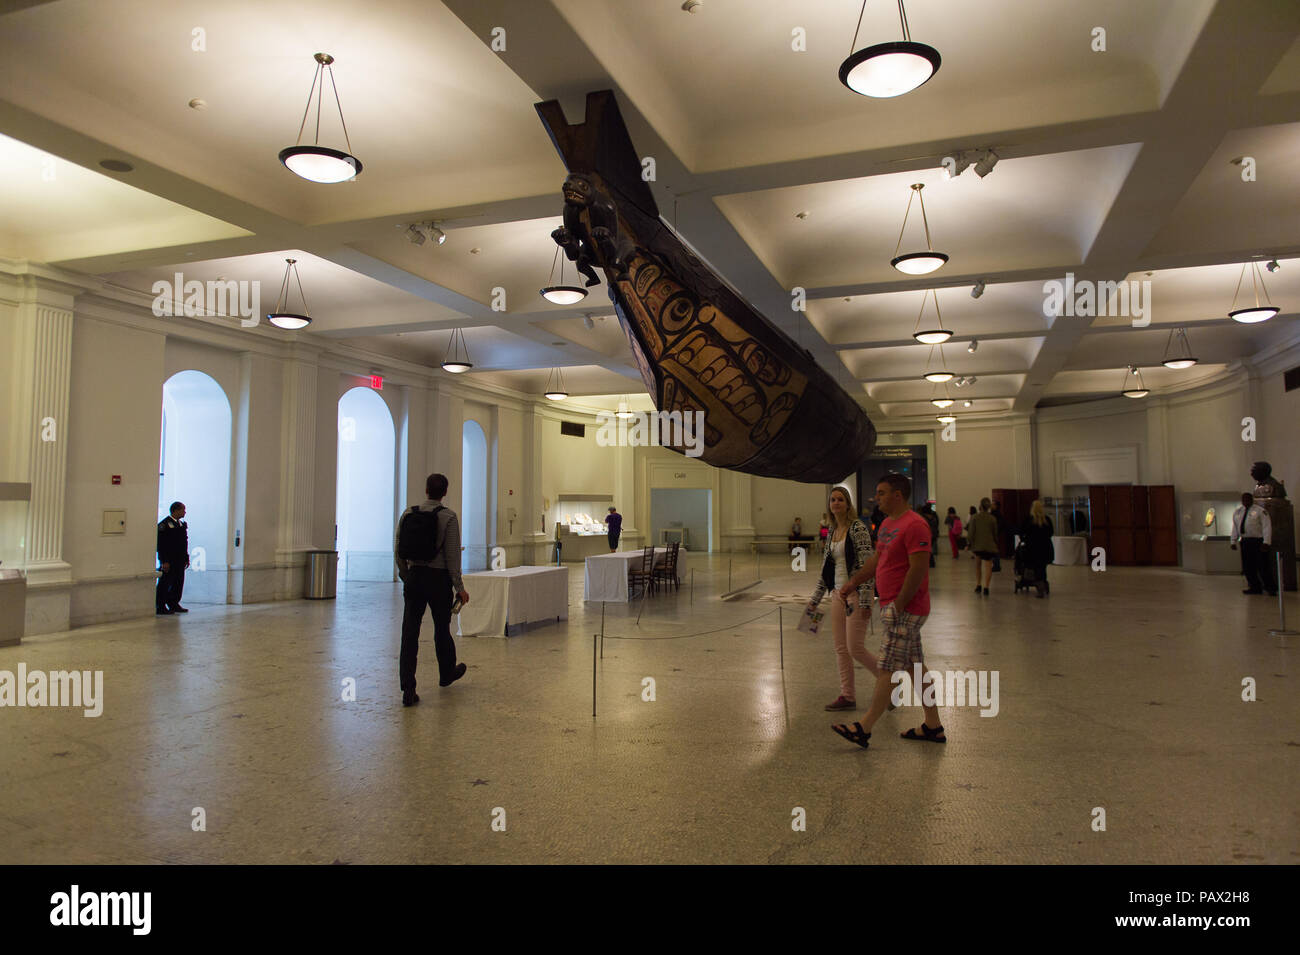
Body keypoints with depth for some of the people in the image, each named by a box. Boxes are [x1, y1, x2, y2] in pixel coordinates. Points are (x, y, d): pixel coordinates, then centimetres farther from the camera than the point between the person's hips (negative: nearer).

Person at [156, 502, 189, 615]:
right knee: (165, 583, -2)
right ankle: (160, 607, 6)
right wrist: (164, 561, -19)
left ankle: (174, 604, 21)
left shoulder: (182, 524, 15)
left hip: (179, 560, 8)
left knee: (178, 583, 11)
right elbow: (161, 544, -15)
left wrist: (186, 558, 16)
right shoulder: (164, 524, -12)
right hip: (169, 561, -8)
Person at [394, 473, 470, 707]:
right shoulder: (448, 516, -8)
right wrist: (459, 587, -6)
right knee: (442, 629, 15)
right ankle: (447, 673, 37)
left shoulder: (408, 513, 4)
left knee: (410, 633, 0)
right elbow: (453, 555, -10)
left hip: (414, 577, 3)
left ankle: (408, 690, -6)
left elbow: (397, 550, 7)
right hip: (438, 578, -3)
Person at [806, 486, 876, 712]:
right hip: (837, 594, 7)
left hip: (856, 594, -7)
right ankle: (847, 696, 17)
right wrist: (815, 599, 17)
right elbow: (826, 568, 18)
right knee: (841, 649, 8)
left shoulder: (858, 528, -11)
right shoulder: (832, 533, 12)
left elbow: (867, 565, -16)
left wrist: (865, 601, -20)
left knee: (856, 649, -4)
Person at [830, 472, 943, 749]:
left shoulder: (914, 525, -18)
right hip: (892, 606, 10)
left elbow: (919, 569, -22)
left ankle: (864, 729, -2)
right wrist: (853, 582, 16)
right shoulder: (887, 524, 14)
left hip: (906, 610, -10)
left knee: (889, 668, -6)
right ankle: (933, 726, 23)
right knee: (915, 666, 14)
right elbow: (876, 559, 23)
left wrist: (899, 605, -20)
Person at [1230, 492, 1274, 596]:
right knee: (1247, 567, 6)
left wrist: (1266, 542, -17)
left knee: (1262, 567, -6)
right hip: (1245, 542, 6)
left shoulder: (1260, 511, -3)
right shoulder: (1237, 512, 15)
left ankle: (1271, 588, 6)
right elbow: (1235, 528, 19)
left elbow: (1267, 526, -9)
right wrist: (1233, 542, 14)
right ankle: (1255, 587, 16)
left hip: (1257, 541, -6)